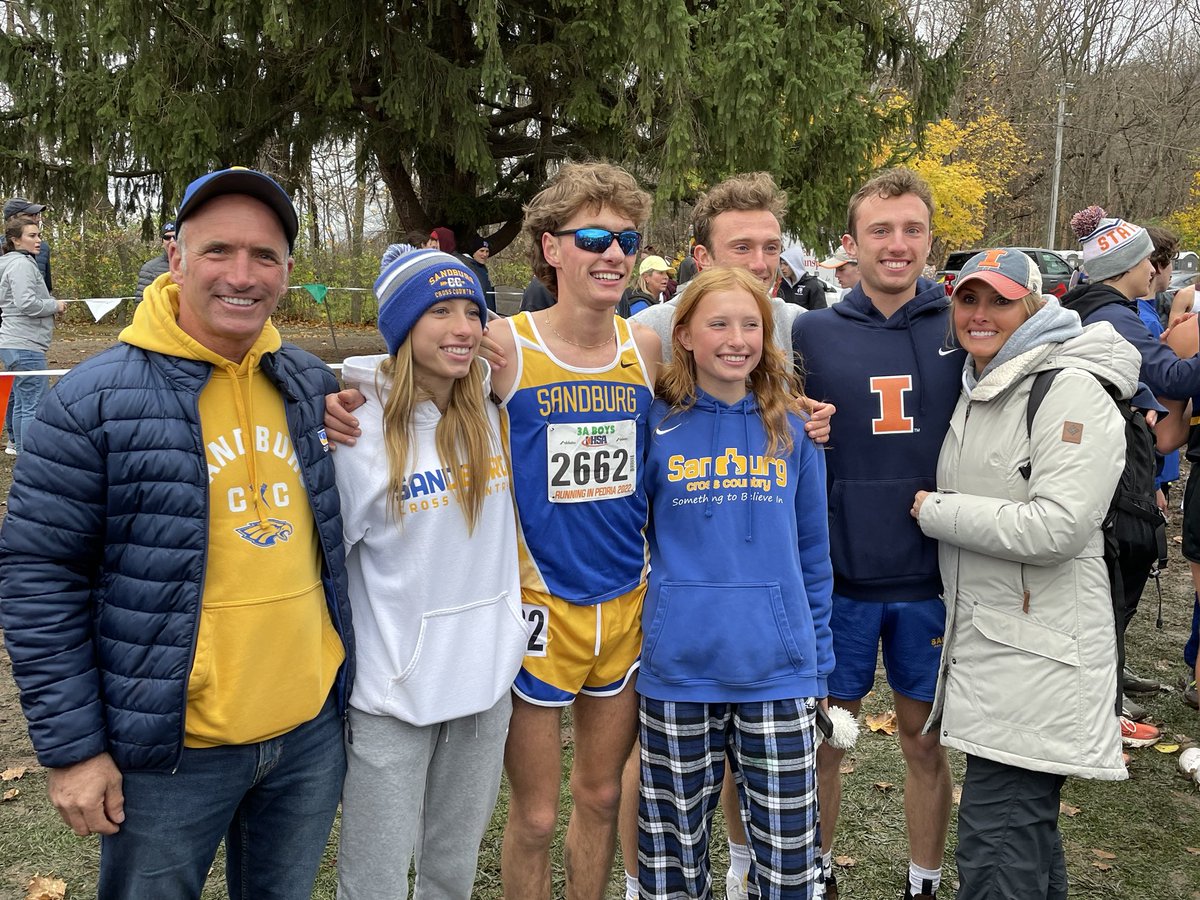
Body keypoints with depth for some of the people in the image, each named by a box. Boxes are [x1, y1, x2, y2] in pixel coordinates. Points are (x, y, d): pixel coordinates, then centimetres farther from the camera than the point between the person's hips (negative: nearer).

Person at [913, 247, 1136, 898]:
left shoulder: (1072, 390, -14)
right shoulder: (975, 388, 13)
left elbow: (1057, 527, -24)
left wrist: (933, 511, -14)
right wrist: (936, 509, 8)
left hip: (1037, 651, -9)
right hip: (982, 637, 9)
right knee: (1027, 826, 21)